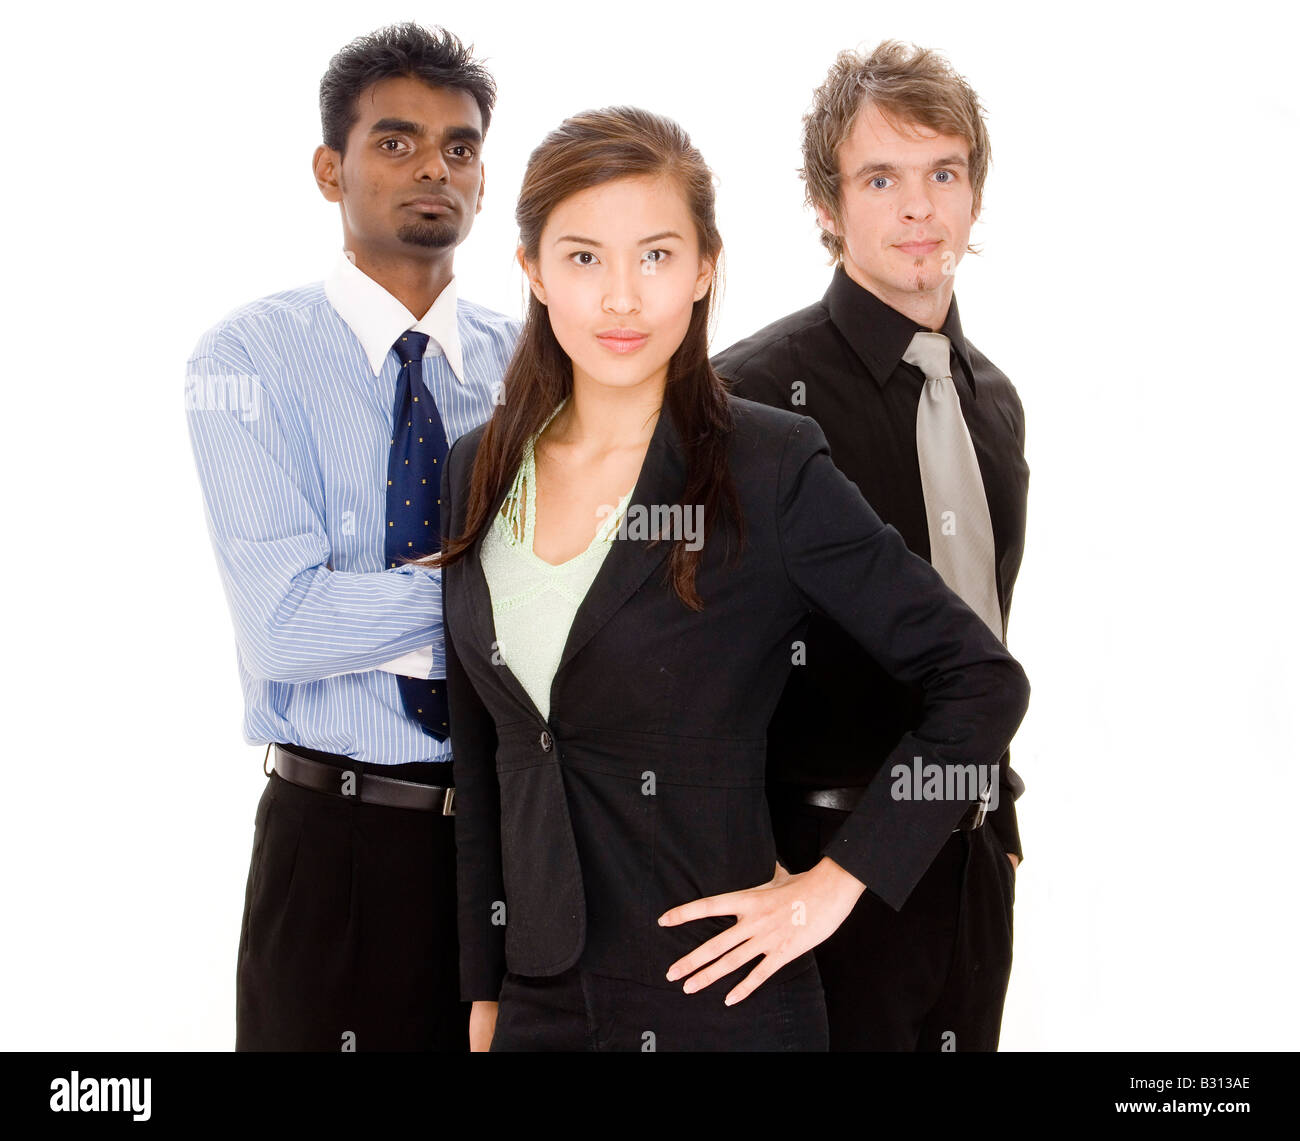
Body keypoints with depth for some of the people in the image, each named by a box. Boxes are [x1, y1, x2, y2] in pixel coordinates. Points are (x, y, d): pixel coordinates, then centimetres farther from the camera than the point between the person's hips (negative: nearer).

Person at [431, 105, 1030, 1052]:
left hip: (717, 1003, -4)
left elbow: (983, 682, -10)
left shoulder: (770, 469, -11)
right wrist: (484, 992, 10)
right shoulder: (478, 473, 4)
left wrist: (837, 882, -11)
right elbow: (480, 759, 9)